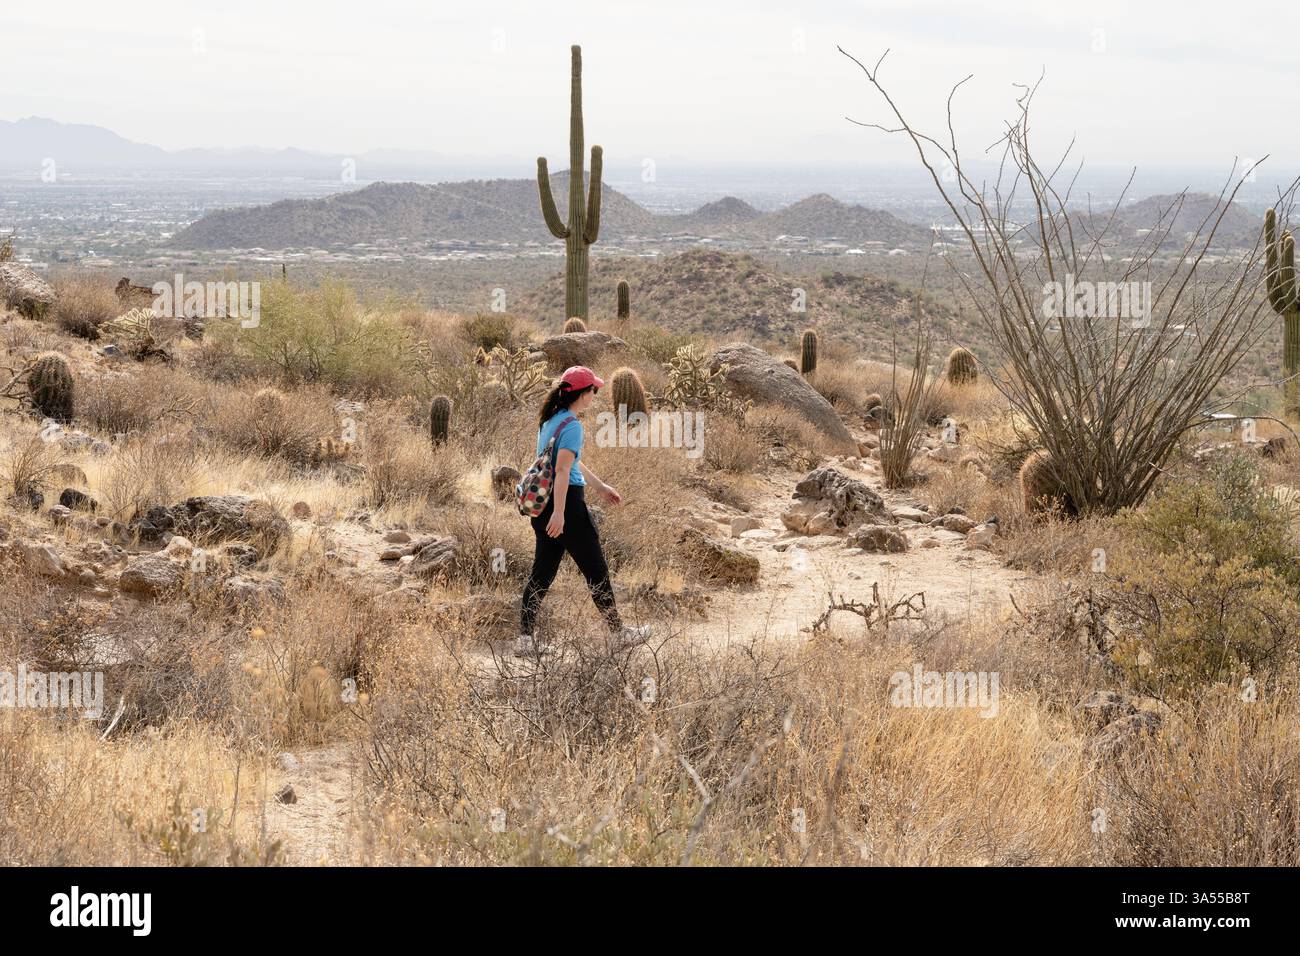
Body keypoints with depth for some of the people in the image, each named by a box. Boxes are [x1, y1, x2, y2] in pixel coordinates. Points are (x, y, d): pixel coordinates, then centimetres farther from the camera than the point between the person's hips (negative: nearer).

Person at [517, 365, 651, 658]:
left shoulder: (550, 419, 14)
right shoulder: (572, 425, -15)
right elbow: (563, 470, -23)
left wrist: (600, 486, 34)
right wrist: (559, 512, -27)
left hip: (542, 502, 9)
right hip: (567, 500, -9)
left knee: (543, 571, 9)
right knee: (596, 570, 4)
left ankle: (525, 639, 7)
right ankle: (619, 633, 15)